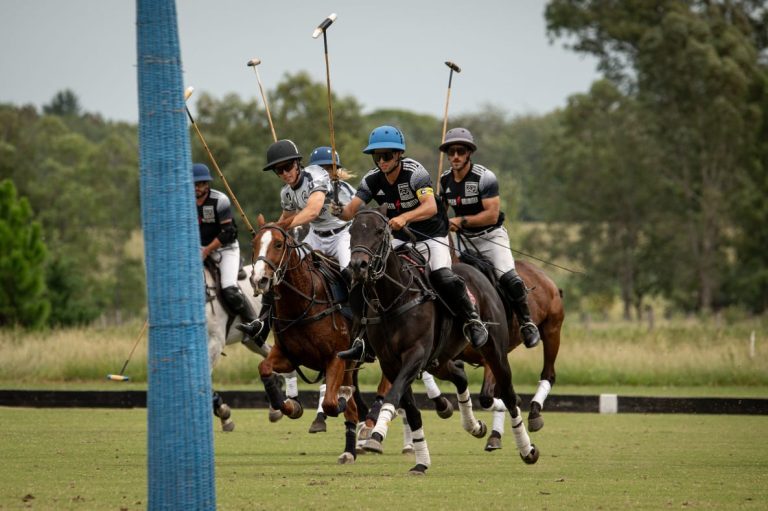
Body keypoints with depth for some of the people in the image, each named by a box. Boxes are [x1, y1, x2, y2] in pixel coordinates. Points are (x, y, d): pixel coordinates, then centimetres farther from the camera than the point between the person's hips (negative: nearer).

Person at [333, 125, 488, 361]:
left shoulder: (414, 173, -24)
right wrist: (340, 211, -41)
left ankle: (473, 321, -7)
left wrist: (405, 217, -56)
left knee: (443, 277, -27)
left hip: (431, 236, -5)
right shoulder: (372, 180, -9)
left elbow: (431, 207, -39)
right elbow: (351, 210, -16)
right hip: (400, 239, 5)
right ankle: (364, 339, 2)